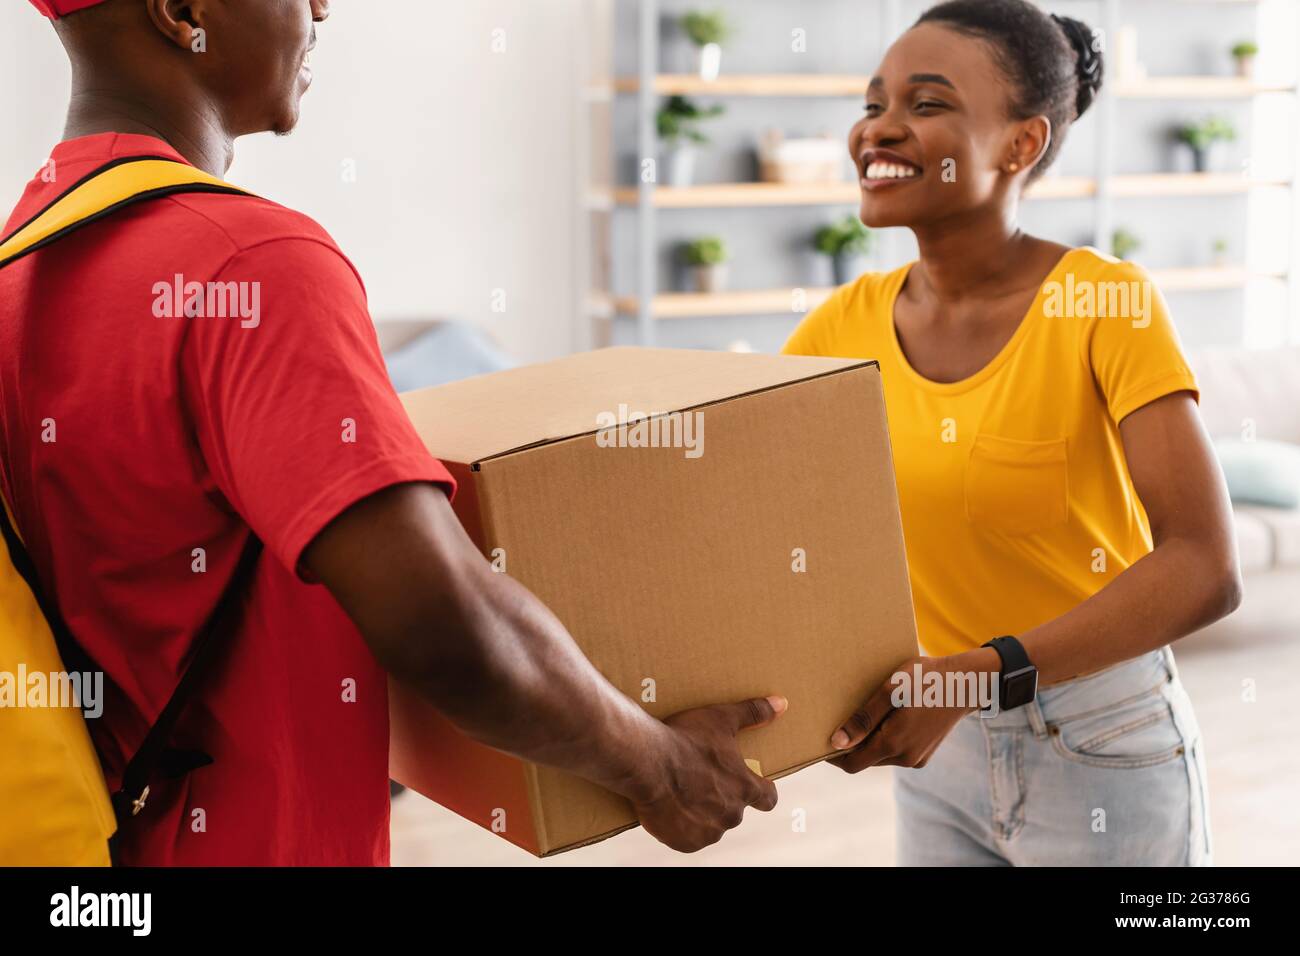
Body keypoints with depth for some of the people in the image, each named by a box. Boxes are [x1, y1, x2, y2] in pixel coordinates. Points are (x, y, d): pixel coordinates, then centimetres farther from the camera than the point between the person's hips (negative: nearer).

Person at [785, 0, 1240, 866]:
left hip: (1102, 755, -4)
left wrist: (976, 677, -31)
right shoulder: (848, 324, -3)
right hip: (937, 752, 4)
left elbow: (1204, 570, -23)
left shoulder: (1105, 303, -17)